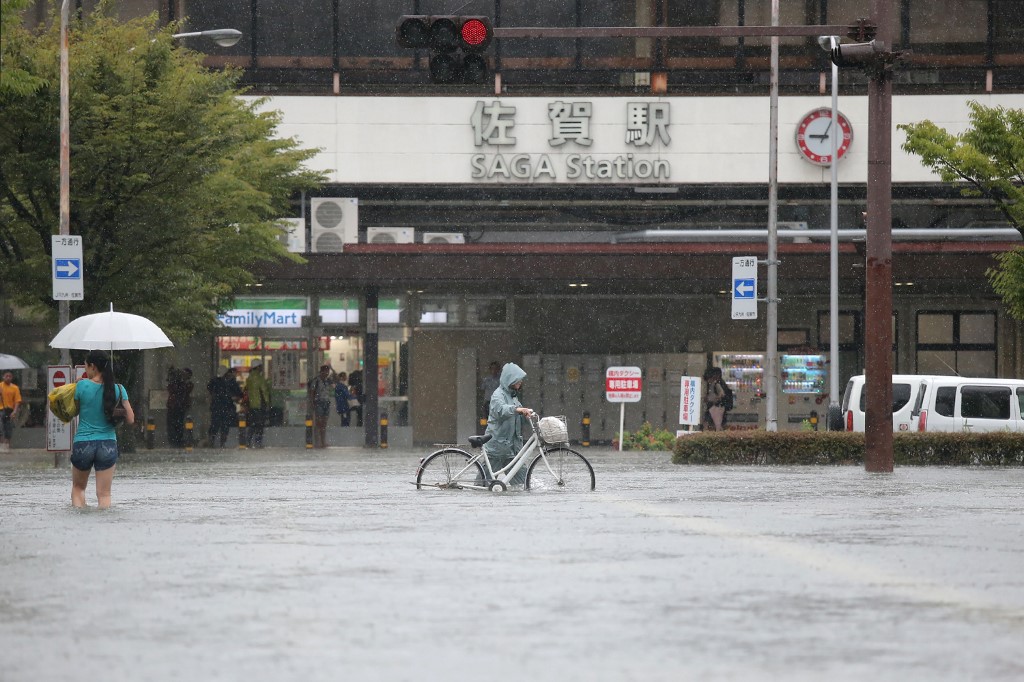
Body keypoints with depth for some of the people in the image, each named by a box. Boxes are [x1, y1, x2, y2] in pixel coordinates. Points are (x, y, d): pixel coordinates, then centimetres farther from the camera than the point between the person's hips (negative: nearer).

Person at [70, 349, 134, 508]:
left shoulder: (82, 386, -9)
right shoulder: (118, 389, -2)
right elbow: (130, 419, 1)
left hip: (83, 444, -1)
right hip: (108, 445, 1)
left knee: (78, 487, 19)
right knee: (104, 494, 4)